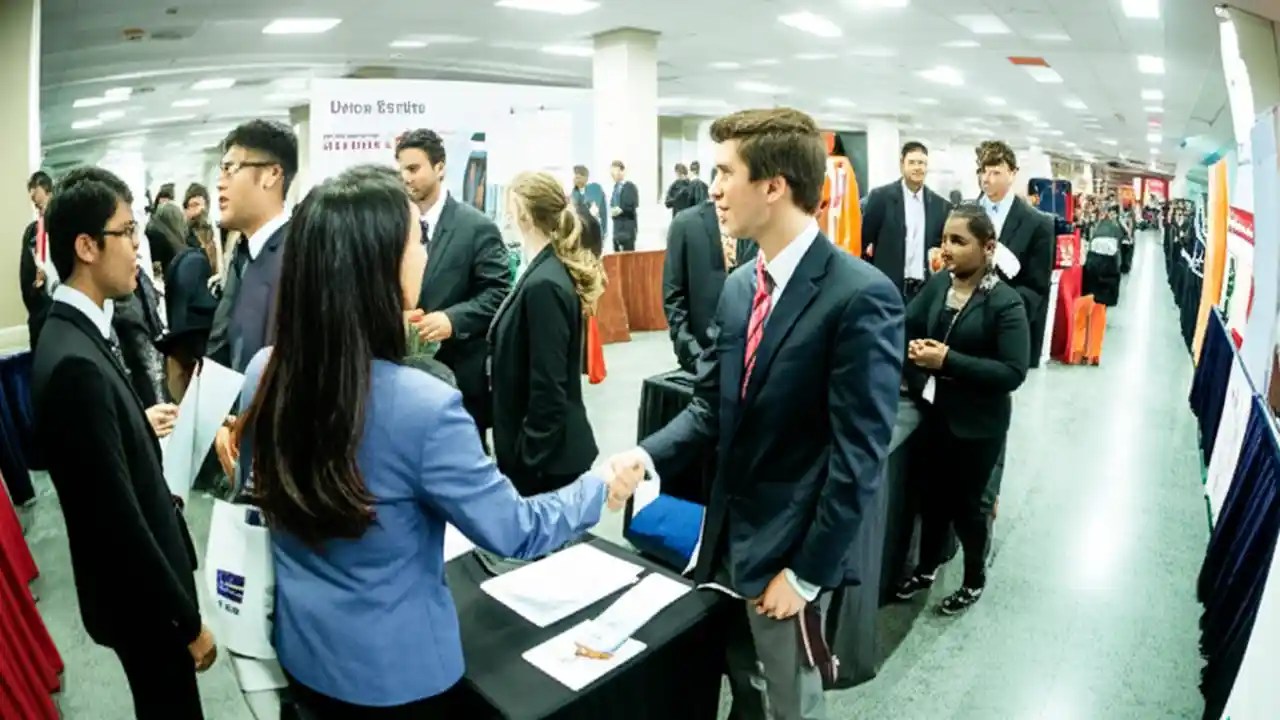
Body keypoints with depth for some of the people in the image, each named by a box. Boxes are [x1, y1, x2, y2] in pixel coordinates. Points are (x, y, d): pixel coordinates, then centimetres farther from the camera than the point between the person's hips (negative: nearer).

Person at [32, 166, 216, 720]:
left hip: (140, 581, 9)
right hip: (139, 594, -9)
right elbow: (119, 518, -27)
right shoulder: (75, 362, -30)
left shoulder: (74, 335, 1)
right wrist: (189, 621, -19)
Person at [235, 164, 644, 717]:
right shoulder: (422, 407, -31)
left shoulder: (263, 376, -11)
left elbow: (264, 501, 5)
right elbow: (511, 530, -19)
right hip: (393, 671, -5)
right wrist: (603, 489, -5)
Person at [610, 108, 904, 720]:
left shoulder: (860, 296, -21)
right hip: (729, 533, 6)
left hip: (789, 550, -6)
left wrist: (806, 573, -16)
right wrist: (646, 456, -12)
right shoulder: (739, 285, 3)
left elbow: (857, 457, -20)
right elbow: (711, 408, 5)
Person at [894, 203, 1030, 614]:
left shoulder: (1005, 302, -17)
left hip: (978, 424, -4)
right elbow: (907, 328, 2)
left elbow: (1013, 373, -21)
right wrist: (913, 350, -21)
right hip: (934, 413, 4)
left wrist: (948, 360, -27)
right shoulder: (937, 284, -4)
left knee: (966, 502, 13)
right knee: (933, 496, 19)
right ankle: (926, 569, 41)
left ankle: (975, 580, 38)